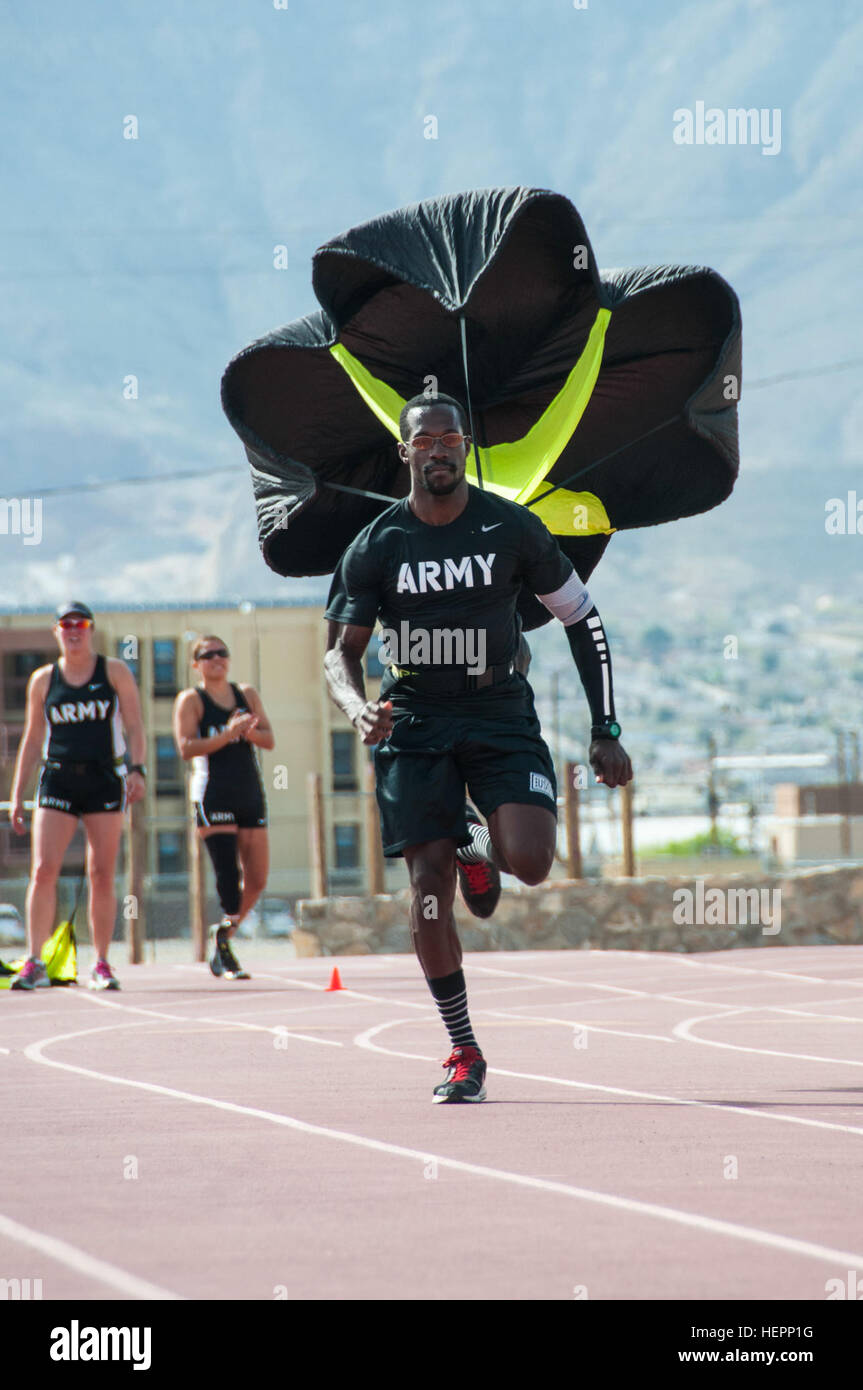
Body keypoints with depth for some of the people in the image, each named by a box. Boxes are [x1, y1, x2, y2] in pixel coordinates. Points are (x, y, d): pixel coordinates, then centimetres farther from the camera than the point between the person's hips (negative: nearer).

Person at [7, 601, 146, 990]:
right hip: (57, 780, 1)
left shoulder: (115, 672, 5)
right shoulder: (43, 680, 9)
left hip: (104, 779, -1)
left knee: (102, 875, -1)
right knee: (43, 870, -12)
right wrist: (17, 795, 9)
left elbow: (134, 727, 1)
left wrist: (137, 769, -15)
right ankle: (34, 963, -11)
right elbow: (32, 739, 13)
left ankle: (101, 965, 7)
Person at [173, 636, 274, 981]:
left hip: (249, 793, 5)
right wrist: (228, 735, -21)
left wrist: (249, 731, -14)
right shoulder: (190, 700, 1)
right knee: (228, 874, -14)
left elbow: (269, 739, 8)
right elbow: (186, 748, -11)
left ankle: (224, 937, 24)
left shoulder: (247, 695, 15)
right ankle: (224, 951, -9)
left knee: (257, 880, 4)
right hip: (213, 794, -5)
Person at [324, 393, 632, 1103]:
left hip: (501, 713, 0)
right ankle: (464, 1055, 3)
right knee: (428, 883, -8)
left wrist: (606, 732, 2)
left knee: (531, 861, -23)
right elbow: (341, 650, 1)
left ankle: (480, 846, 17)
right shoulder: (376, 547, -2)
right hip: (414, 724, 0)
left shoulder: (512, 528, -3)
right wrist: (358, 707, -23)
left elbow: (584, 620, 5)